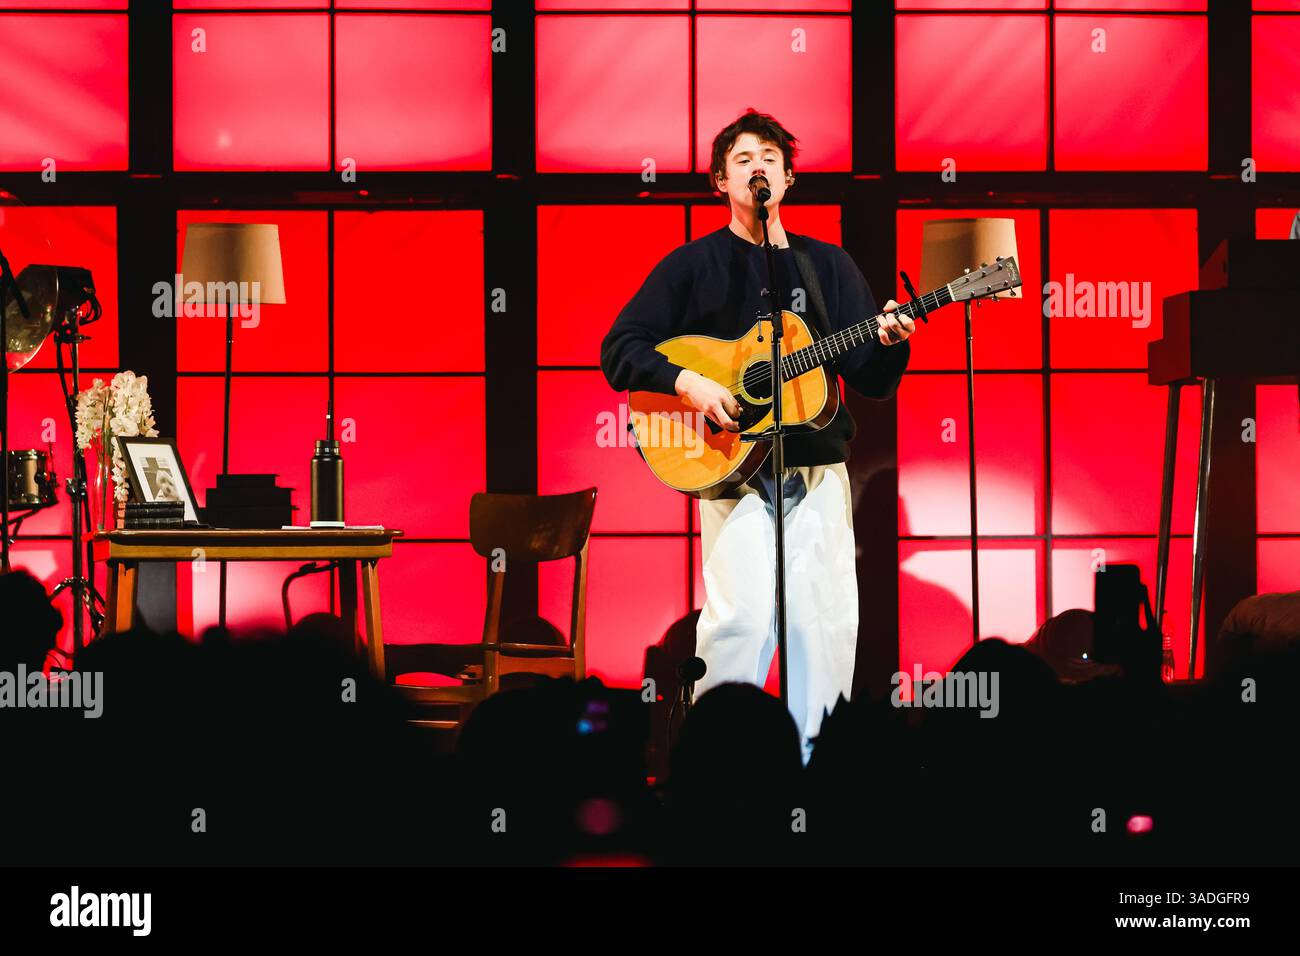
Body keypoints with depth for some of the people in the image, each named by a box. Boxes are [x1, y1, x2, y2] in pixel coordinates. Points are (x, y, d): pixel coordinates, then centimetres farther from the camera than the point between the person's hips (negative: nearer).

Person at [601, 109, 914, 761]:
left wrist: (890, 342, -10)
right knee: (741, 614, -18)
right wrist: (686, 382, -14)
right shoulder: (693, 265, 6)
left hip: (818, 468, 4)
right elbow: (619, 349, 2)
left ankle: (811, 760, 10)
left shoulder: (829, 266, 15)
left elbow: (872, 383, 12)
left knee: (828, 621, -2)